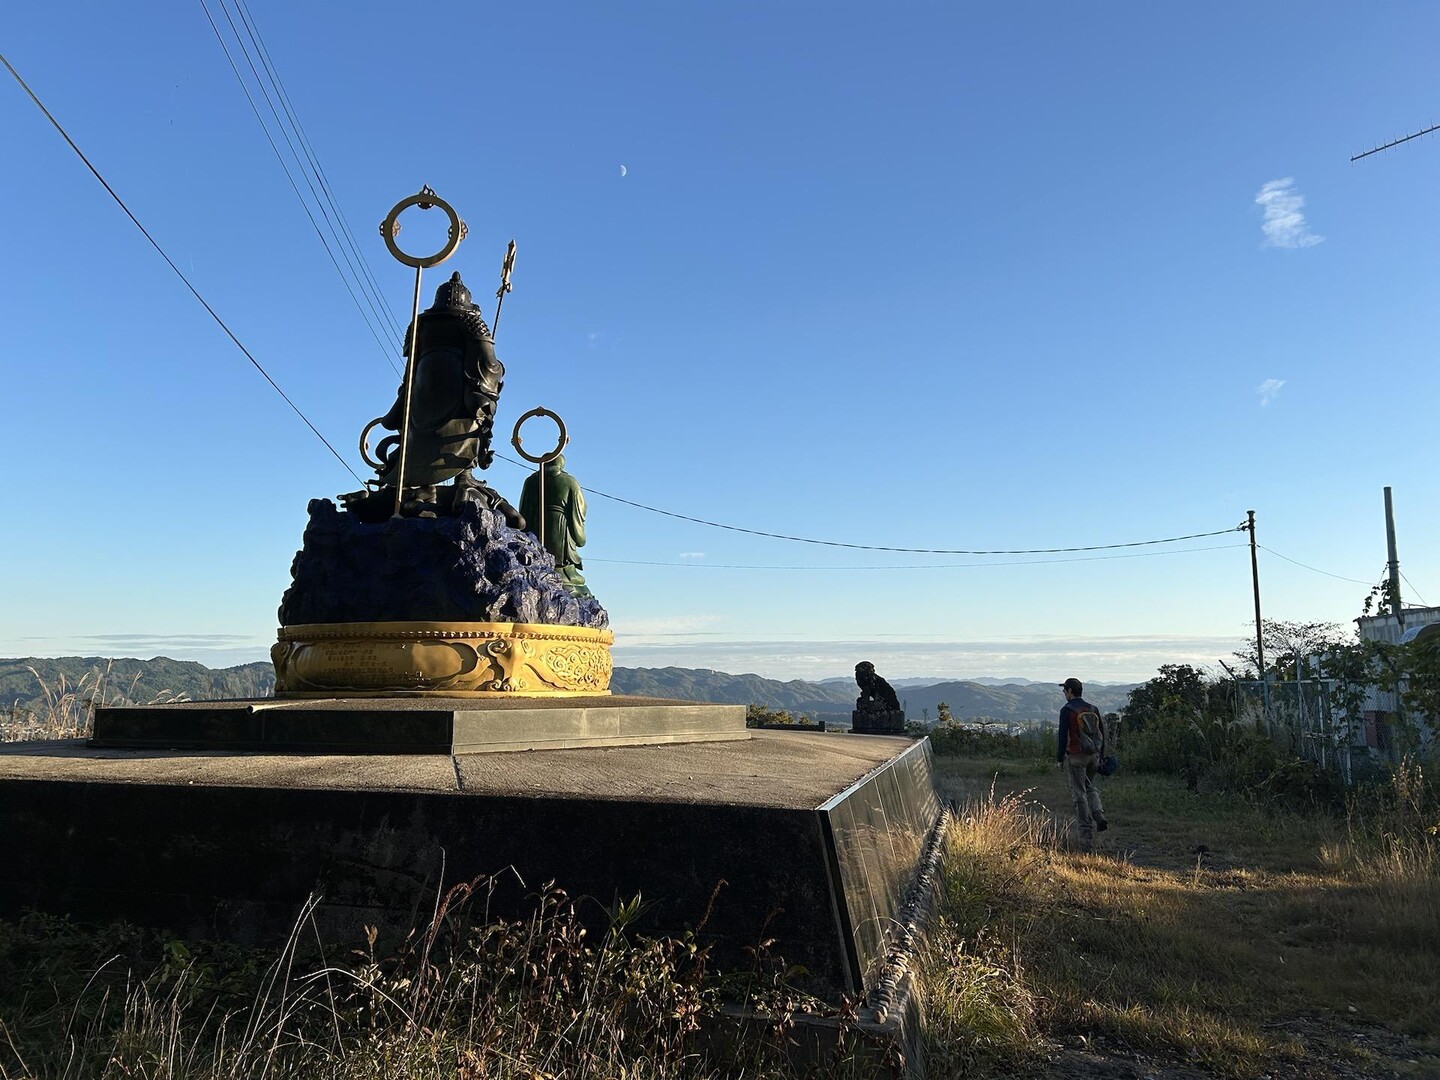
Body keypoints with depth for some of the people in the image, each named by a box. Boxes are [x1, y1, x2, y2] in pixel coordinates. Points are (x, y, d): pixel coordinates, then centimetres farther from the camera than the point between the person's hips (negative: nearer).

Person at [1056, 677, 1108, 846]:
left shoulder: (1066, 710, -10)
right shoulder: (1093, 709, 7)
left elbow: (1063, 736, -13)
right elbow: (1102, 734, 9)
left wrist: (1060, 759, -4)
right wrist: (1100, 756, 17)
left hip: (1076, 756, -5)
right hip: (1093, 755, 5)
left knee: (1079, 793, 2)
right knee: (1089, 787, 25)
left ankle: (1087, 834, 1)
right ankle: (1099, 817, 3)